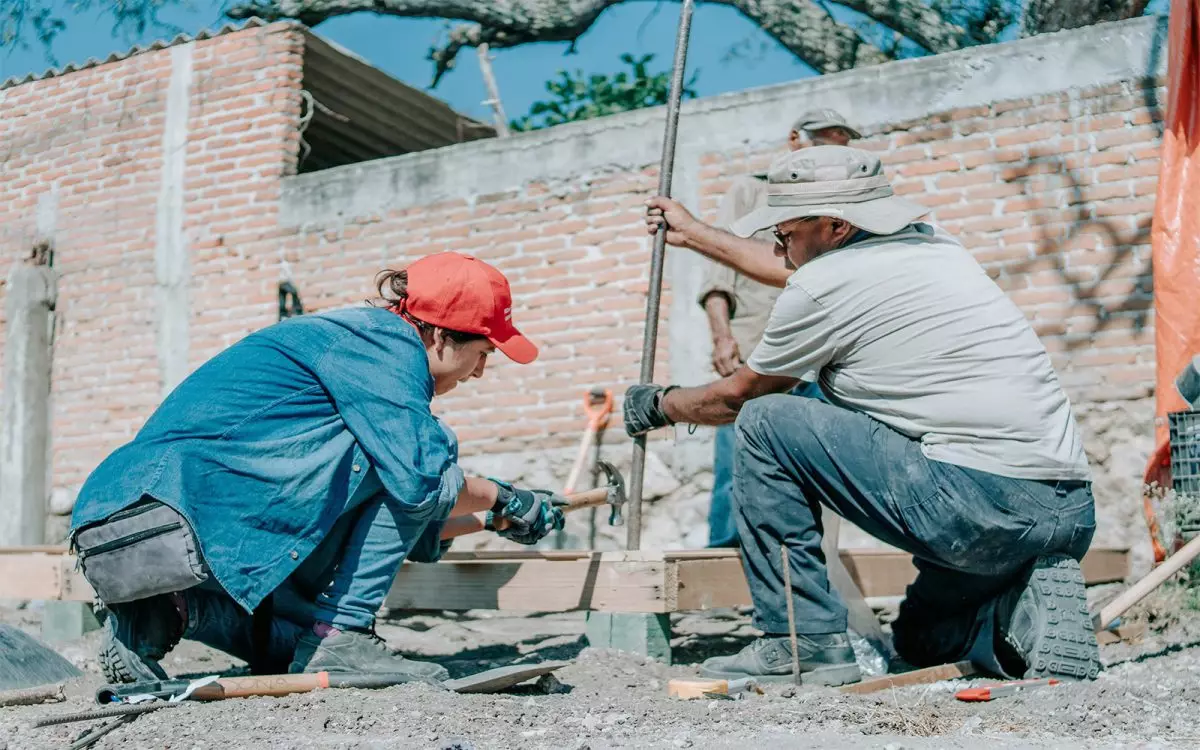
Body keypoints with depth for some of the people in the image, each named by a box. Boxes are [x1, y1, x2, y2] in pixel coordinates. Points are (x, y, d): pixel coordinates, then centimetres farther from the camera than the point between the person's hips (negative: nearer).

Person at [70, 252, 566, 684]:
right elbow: (420, 480, -17)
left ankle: (174, 611, 7)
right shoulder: (384, 341, -6)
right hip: (182, 523, -10)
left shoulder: (347, 333, 24)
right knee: (391, 451, -8)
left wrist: (489, 515, 38)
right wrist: (503, 501, 3)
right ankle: (339, 638, -7)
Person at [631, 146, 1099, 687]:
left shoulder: (826, 284, -6)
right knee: (922, 637, 34)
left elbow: (738, 396, 12)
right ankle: (1031, 607, 3)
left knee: (764, 422, 1)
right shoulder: (933, 246, 18)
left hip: (976, 502, -9)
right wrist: (694, 233, 47)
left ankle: (803, 642, 1)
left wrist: (658, 405, 31)